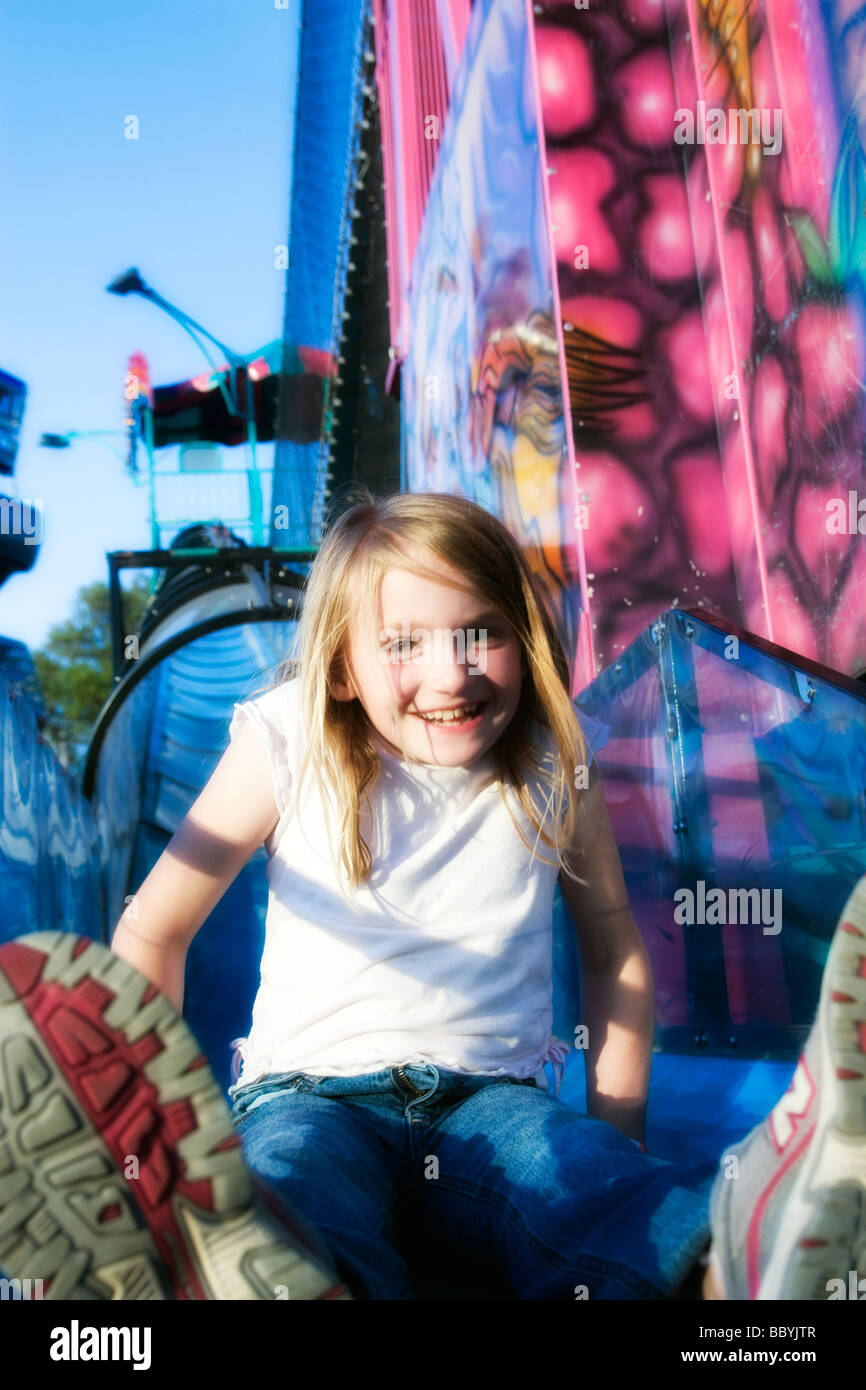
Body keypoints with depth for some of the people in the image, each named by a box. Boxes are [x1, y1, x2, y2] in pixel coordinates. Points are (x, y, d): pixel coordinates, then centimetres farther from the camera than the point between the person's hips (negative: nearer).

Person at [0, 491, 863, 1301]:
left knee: (602, 1214, -34)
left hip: (491, 1100, 1)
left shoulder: (553, 767, 3)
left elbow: (613, 949, 17)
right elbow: (152, 932, 6)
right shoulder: (289, 750, -3)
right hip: (313, 1092, 0)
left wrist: (615, 1141, 10)